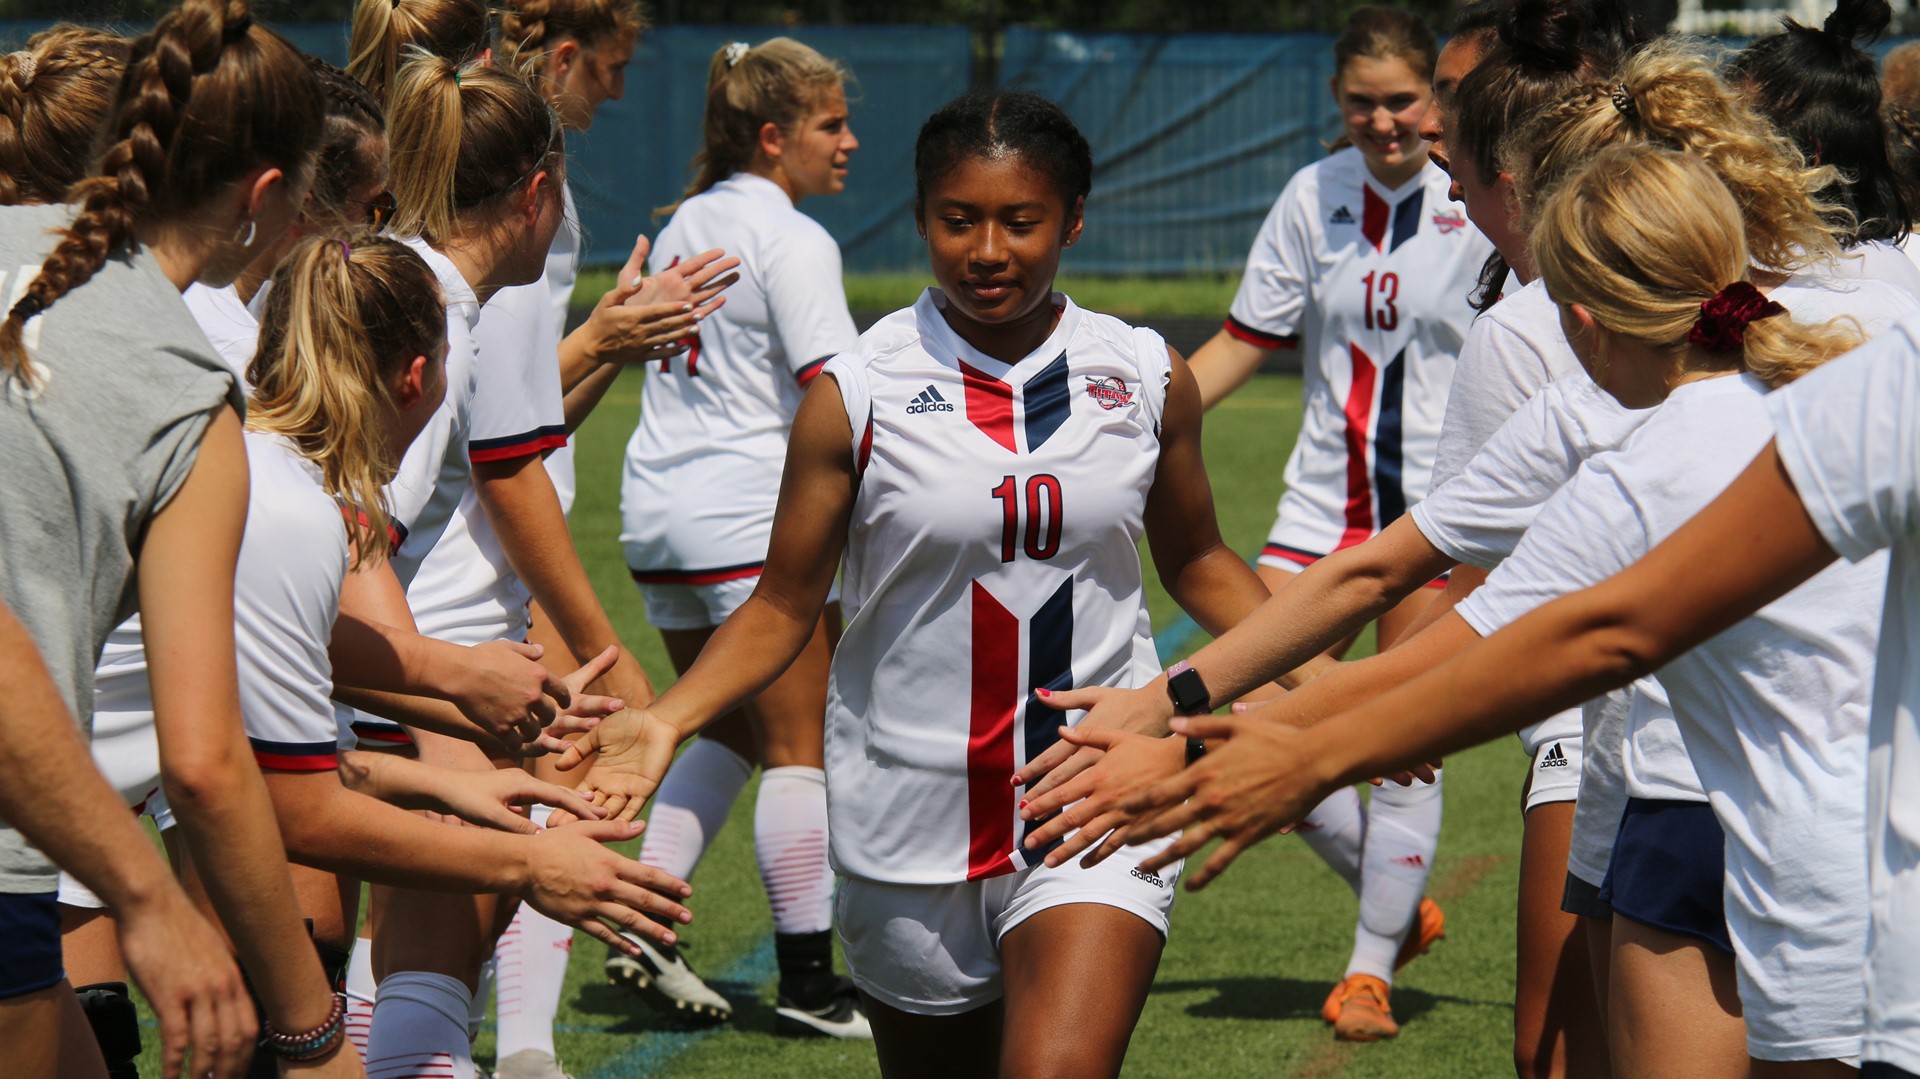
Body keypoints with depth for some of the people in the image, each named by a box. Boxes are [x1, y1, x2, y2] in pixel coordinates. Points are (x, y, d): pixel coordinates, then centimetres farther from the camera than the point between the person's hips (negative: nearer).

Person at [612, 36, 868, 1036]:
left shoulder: (685, 224, 14)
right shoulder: (791, 241, -12)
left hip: (656, 508, 8)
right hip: (752, 516, -8)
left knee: (726, 731, 20)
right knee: (798, 749, -1)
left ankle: (643, 927, 9)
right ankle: (808, 979, 1)